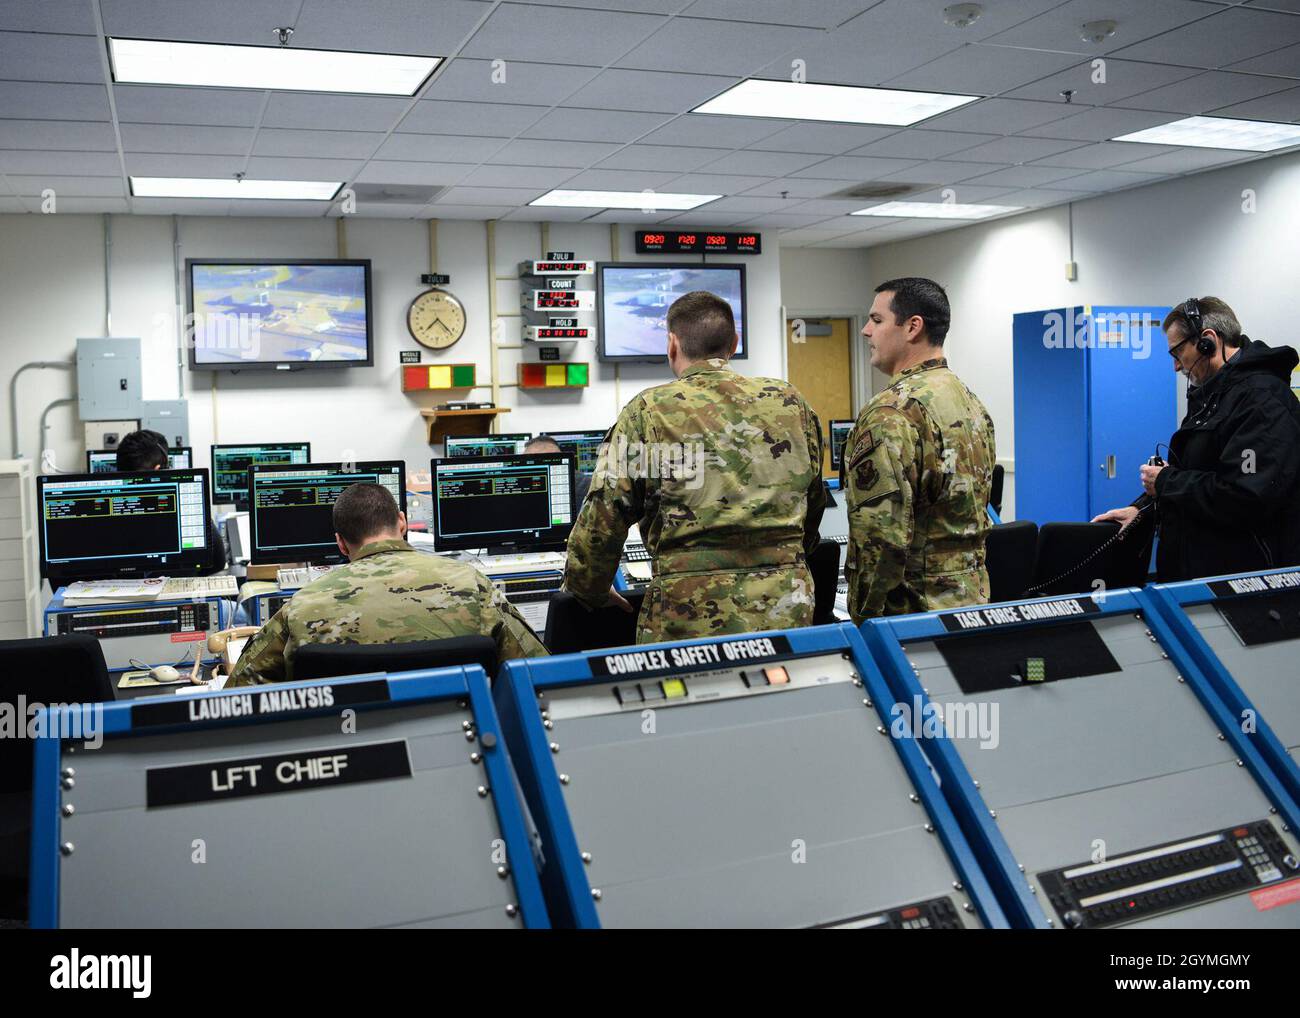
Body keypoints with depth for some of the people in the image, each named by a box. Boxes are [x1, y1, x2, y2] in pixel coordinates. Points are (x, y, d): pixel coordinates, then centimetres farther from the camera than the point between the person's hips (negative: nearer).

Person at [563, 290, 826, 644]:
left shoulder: (650, 412, -3)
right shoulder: (790, 404, 8)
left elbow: (603, 518, -2)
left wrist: (588, 590, 15)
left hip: (692, 617, -3)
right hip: (787, 612, 4)